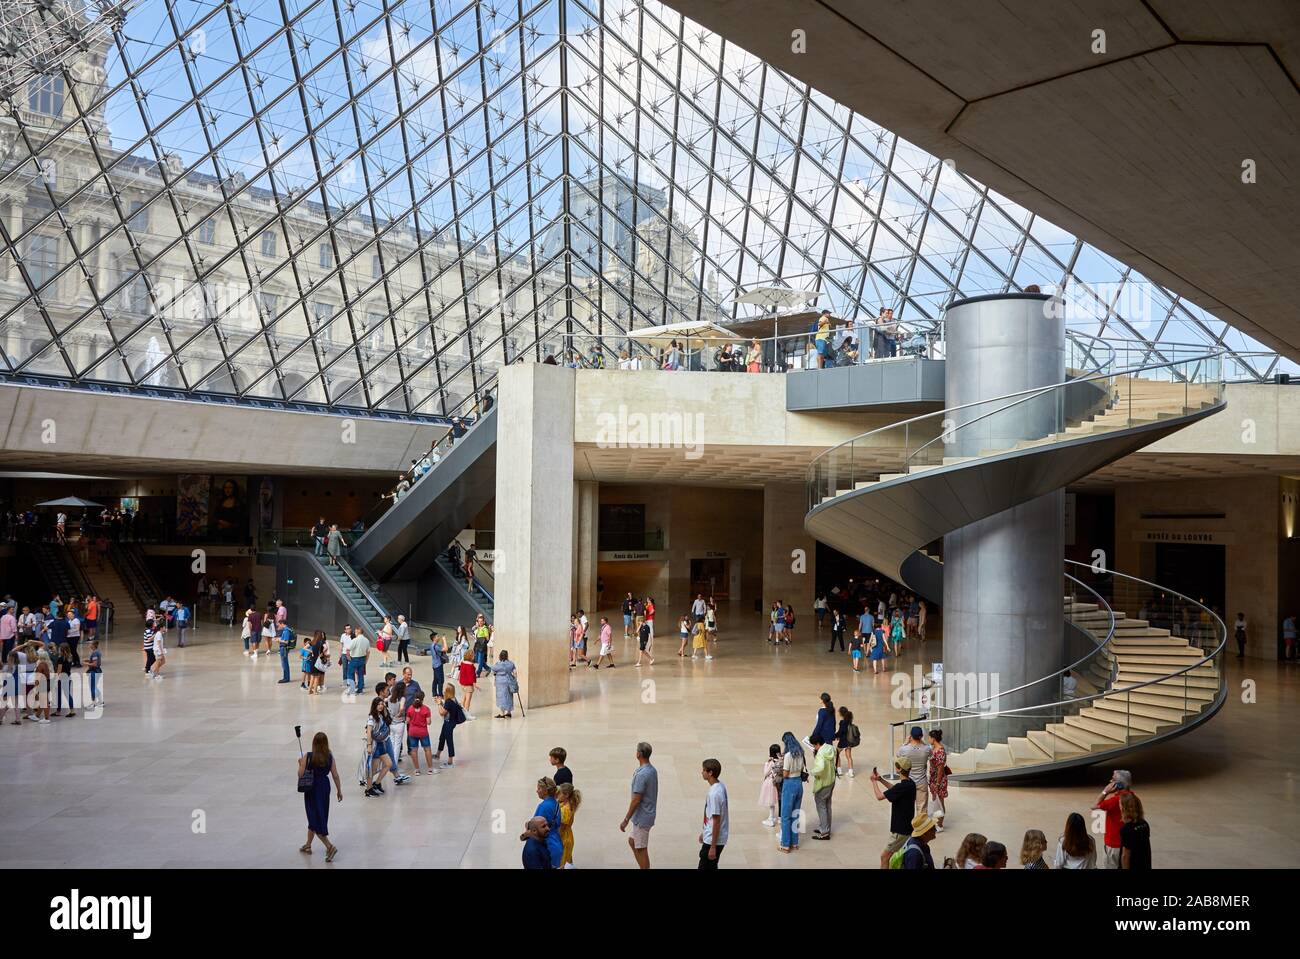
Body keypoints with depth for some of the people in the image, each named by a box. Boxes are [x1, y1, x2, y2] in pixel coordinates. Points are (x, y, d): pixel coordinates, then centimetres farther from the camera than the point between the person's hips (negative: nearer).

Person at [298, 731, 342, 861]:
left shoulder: (307, 757, -17)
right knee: (316, 816, 21)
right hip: (325, 787, 5)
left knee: (315, 818, 1)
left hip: (312, 789, -5)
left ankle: (330, 846, -11)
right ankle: (308, 845, 35)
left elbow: (300, 775, -14)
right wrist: (339, 790, 6)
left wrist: (300, 763, 4)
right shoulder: (330, 757, -7)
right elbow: (335, 775, -4)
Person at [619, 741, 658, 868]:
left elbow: (636, 800, -23)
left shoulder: (641, 775, -24)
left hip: (642, 818, -9)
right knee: (632, 841, 21)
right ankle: (644, 867, 25)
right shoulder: (653, 770, 5)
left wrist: (626, 820, -18)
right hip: (649, 814, 9)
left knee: (641, 849, 2)